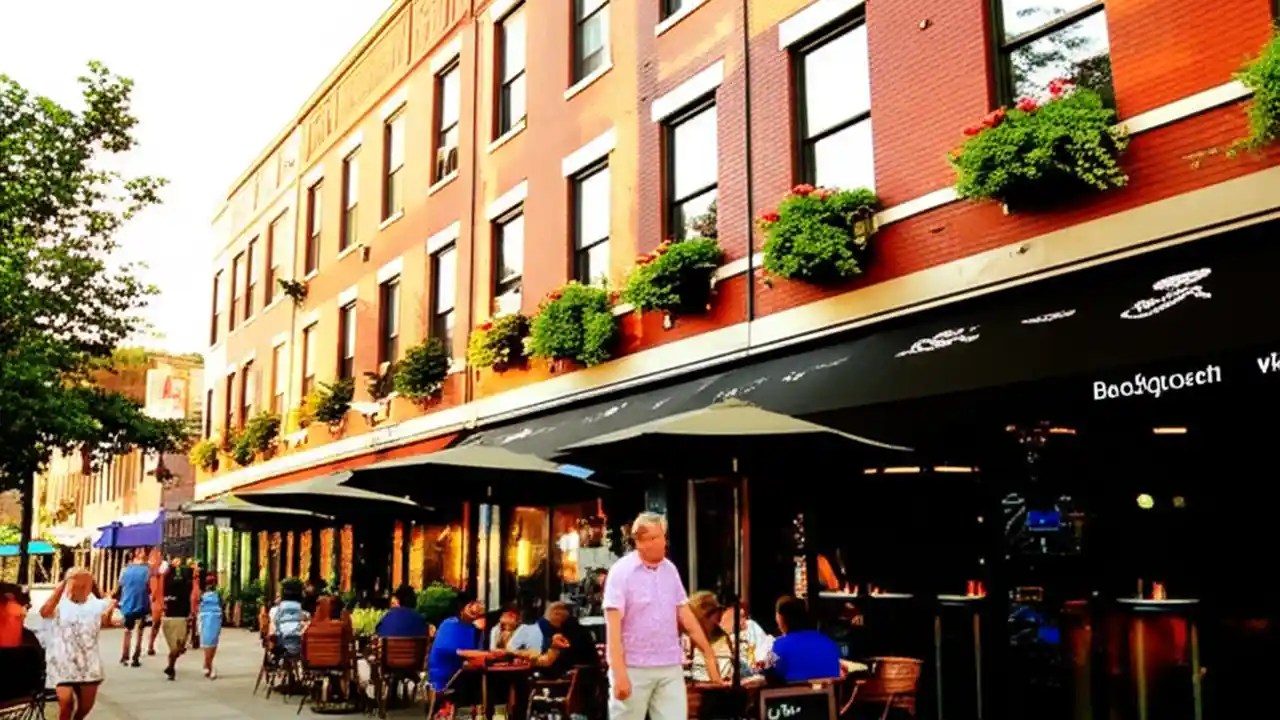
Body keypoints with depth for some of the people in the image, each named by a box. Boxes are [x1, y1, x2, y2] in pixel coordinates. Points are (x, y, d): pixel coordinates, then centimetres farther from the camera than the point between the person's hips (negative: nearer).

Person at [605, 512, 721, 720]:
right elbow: (613, 626, -13)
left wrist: (709, 654, 11)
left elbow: (686, 616, 13)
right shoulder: (621, 571, -9)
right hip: (633, 668, -5)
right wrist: (619, 672, -19)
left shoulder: (670, 570, 8)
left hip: (670, 668, 5)